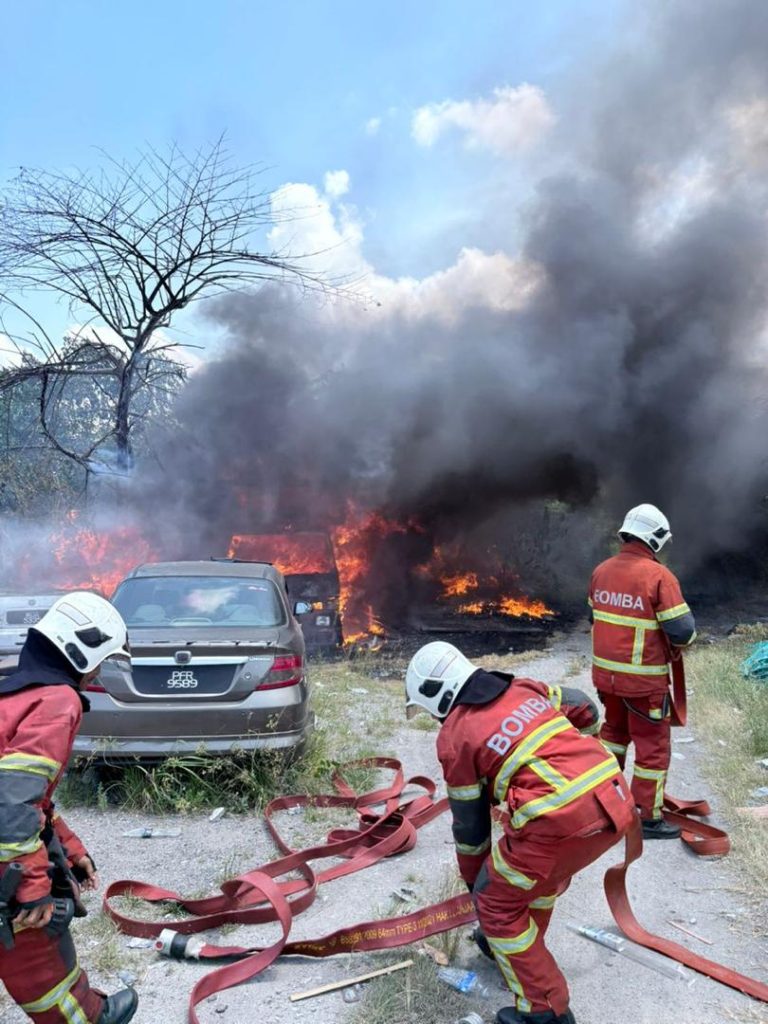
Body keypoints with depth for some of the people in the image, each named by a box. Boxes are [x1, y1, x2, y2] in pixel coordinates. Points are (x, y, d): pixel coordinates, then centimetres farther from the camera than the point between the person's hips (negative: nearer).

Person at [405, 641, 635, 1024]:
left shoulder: (454, 735, 3)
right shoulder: (523, 688, 18)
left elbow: (470, 821, 12)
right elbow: (585, 709, 27)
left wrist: (473, 878, 28)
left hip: (562, 819, -8)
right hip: (614, 800, 8)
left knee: (497, 902, 15)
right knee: (545, 870, 33)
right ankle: (514, 942, 51)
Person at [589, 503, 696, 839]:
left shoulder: (601, 570, 1)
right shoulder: (659, 575, -19)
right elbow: (683, 629, -19)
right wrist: (678, 644, 2)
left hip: (605, 671, 7)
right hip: (643, 678, -6)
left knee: (614, 728, 26)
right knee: (653, 744, 7)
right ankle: (647, 818, 15)